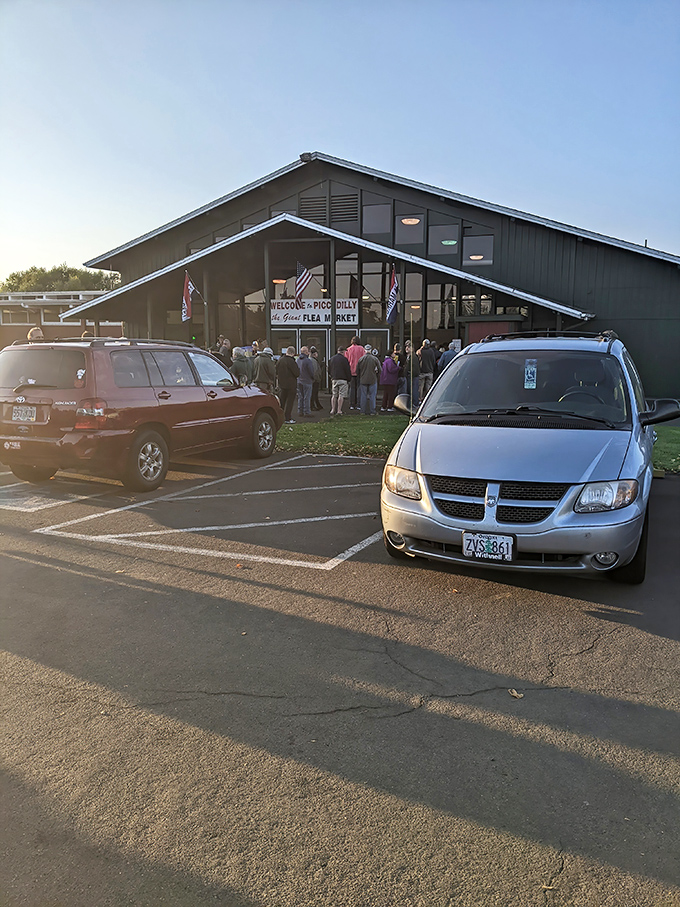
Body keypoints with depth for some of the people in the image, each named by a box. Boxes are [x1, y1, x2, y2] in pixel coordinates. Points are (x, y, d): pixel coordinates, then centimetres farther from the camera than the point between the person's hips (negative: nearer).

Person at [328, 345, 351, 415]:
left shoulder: (331, 358, 10)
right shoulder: (344, 359, -8)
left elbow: (329, 370, 17)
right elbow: (348, 370, -8)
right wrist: (349, 379, 1)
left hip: (334, 379, 5)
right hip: (343, 379, -5)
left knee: (334, 395, 11)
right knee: (341, 395, -3)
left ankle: (333, 410, 8)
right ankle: (339, 411, -5)